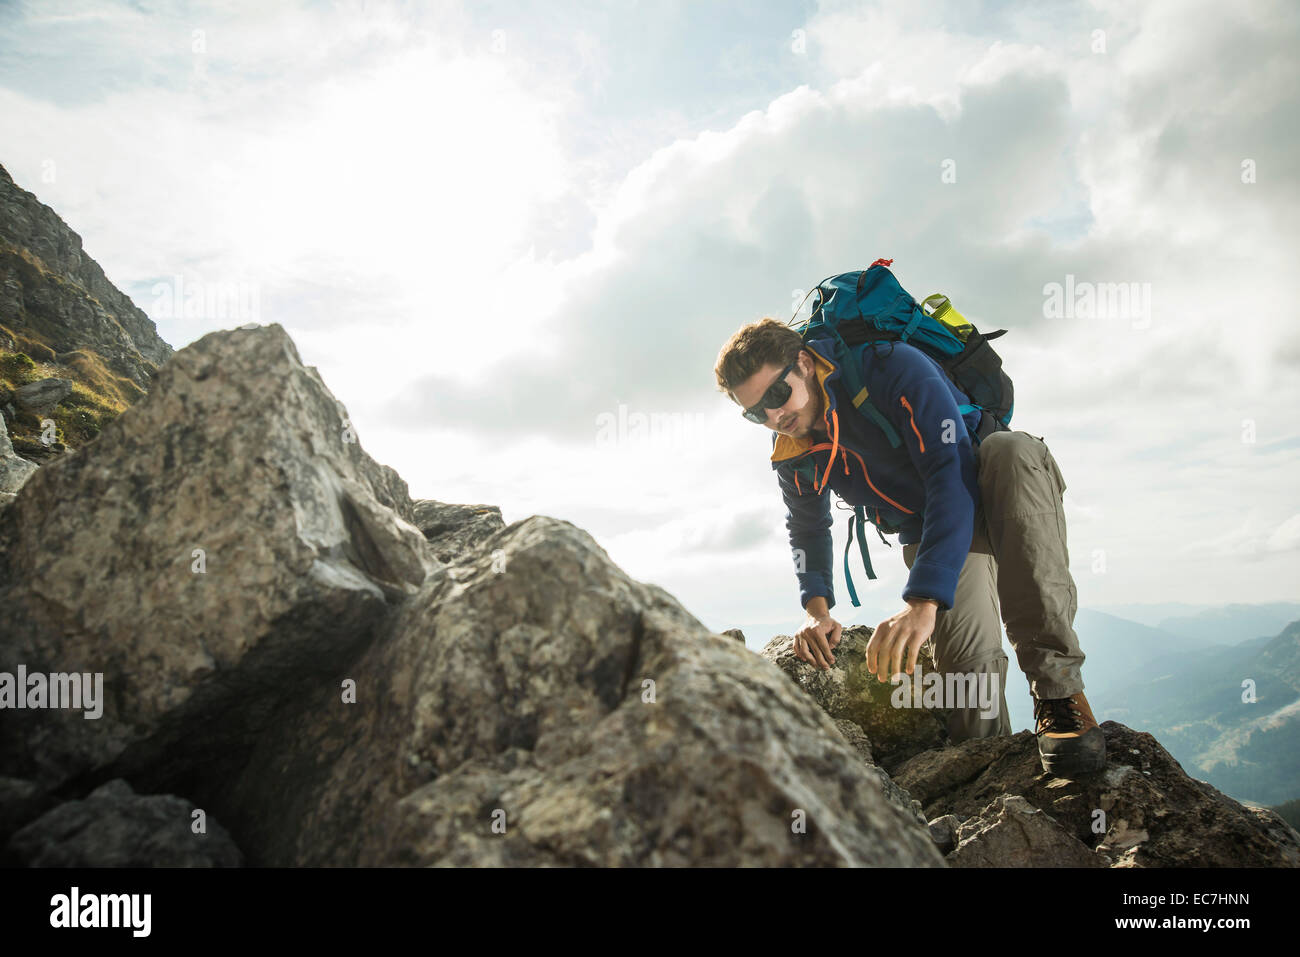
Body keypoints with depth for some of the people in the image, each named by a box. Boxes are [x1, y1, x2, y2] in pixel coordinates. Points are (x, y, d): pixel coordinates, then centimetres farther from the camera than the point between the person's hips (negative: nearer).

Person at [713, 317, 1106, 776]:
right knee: (967, 655, -28)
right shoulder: (791, 451, -8)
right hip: (924, 532, 3)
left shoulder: (893, 368, -29)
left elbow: (954, 476, -39)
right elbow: (808, 528, 11)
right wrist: (817, 608, -9)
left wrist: (924, 601, -49)